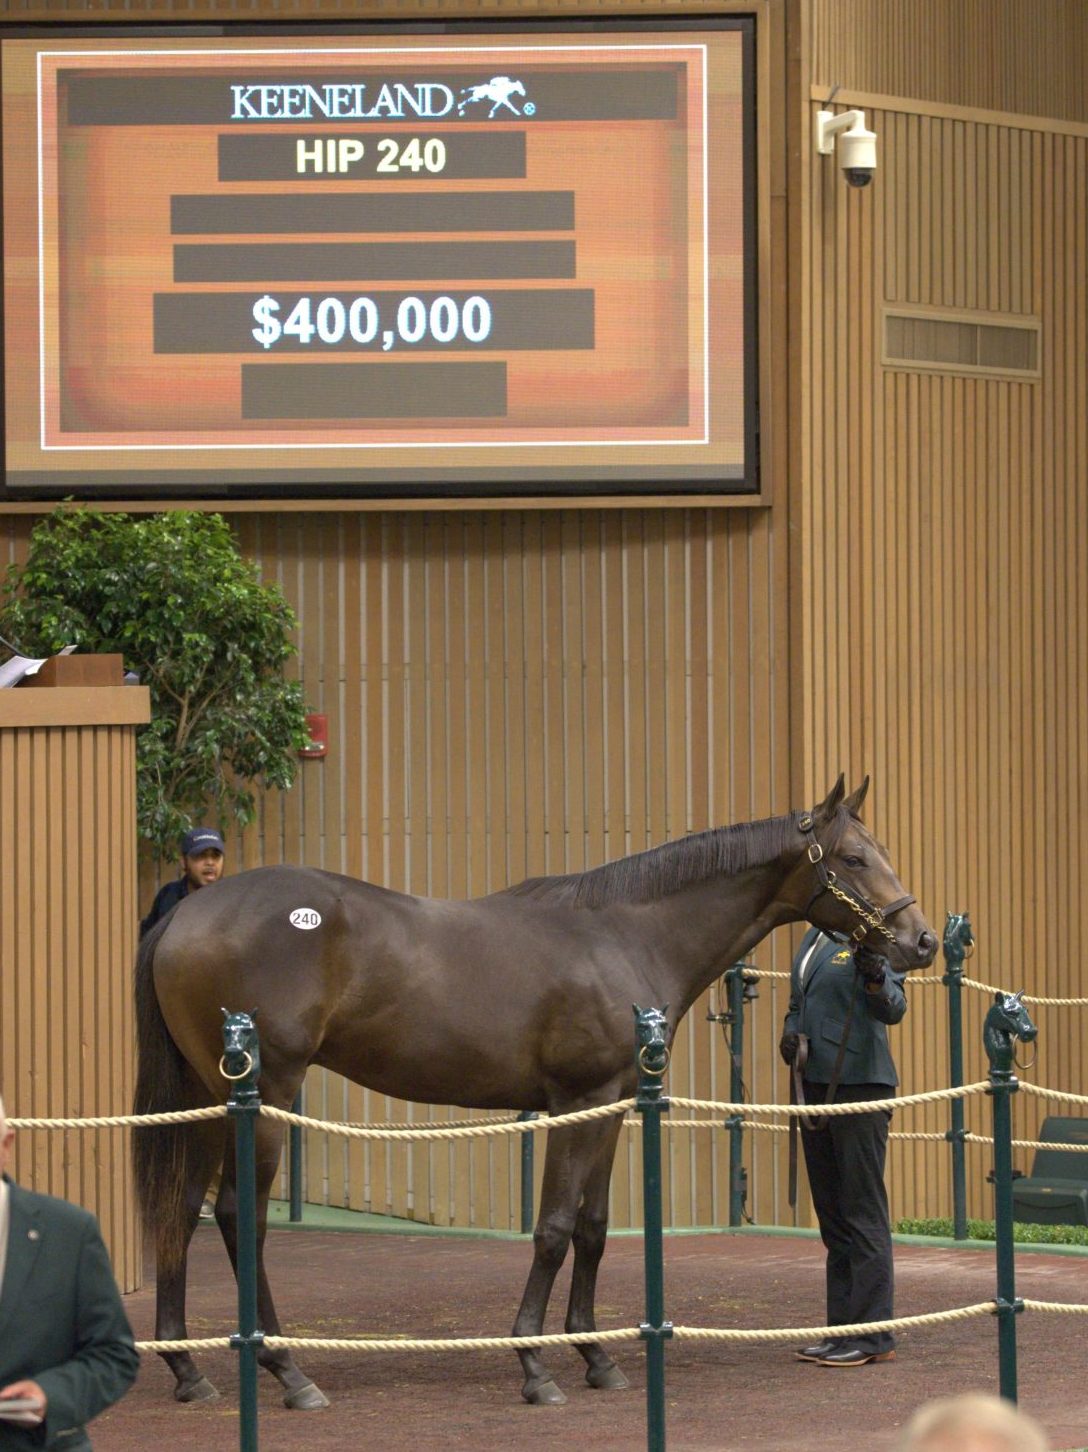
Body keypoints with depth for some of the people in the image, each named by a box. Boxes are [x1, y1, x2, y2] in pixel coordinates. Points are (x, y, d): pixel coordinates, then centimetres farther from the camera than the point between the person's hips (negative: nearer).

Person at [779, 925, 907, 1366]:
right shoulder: (815, 937, 14)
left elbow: (893, 1009, -21)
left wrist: (875, 978, -41)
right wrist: (789, 1032, 4)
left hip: (859, 1085, -9)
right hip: (815, 1084, 9)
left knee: (862, 1212, -6)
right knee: (832, 1215, 12)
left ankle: (874, 1336, -4)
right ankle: (842, 1330, 18)